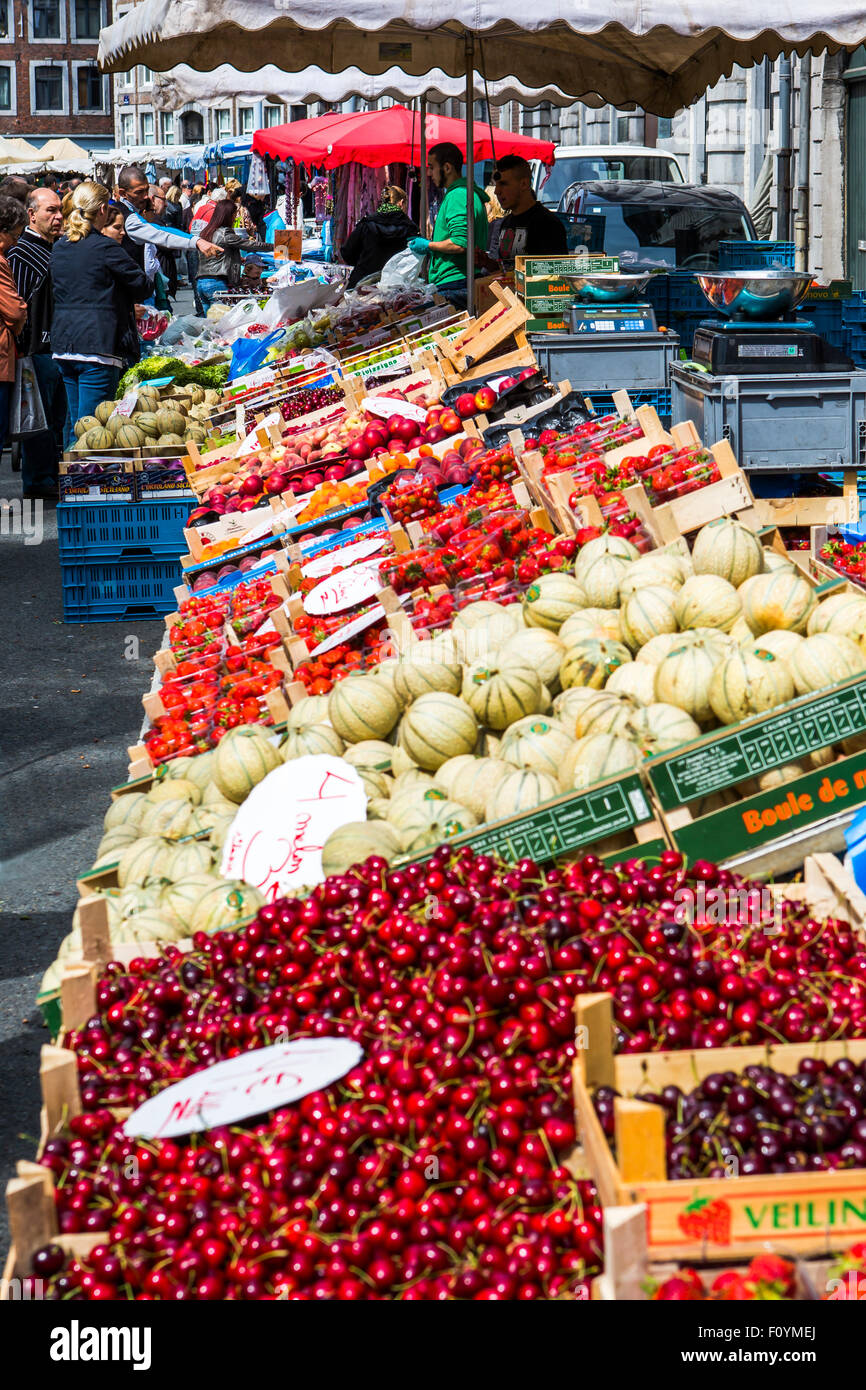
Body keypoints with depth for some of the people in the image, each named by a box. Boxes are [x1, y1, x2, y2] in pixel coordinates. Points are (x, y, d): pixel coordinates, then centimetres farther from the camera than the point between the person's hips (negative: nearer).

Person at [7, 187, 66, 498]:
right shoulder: (20, 254, -11)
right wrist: (23, 349, -16)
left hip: (60, 348, 8)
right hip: (37, 351, -8)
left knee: (58, 416, 13)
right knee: (38, 419, -2)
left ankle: (55, 476, 22)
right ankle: (38, 481, 5)